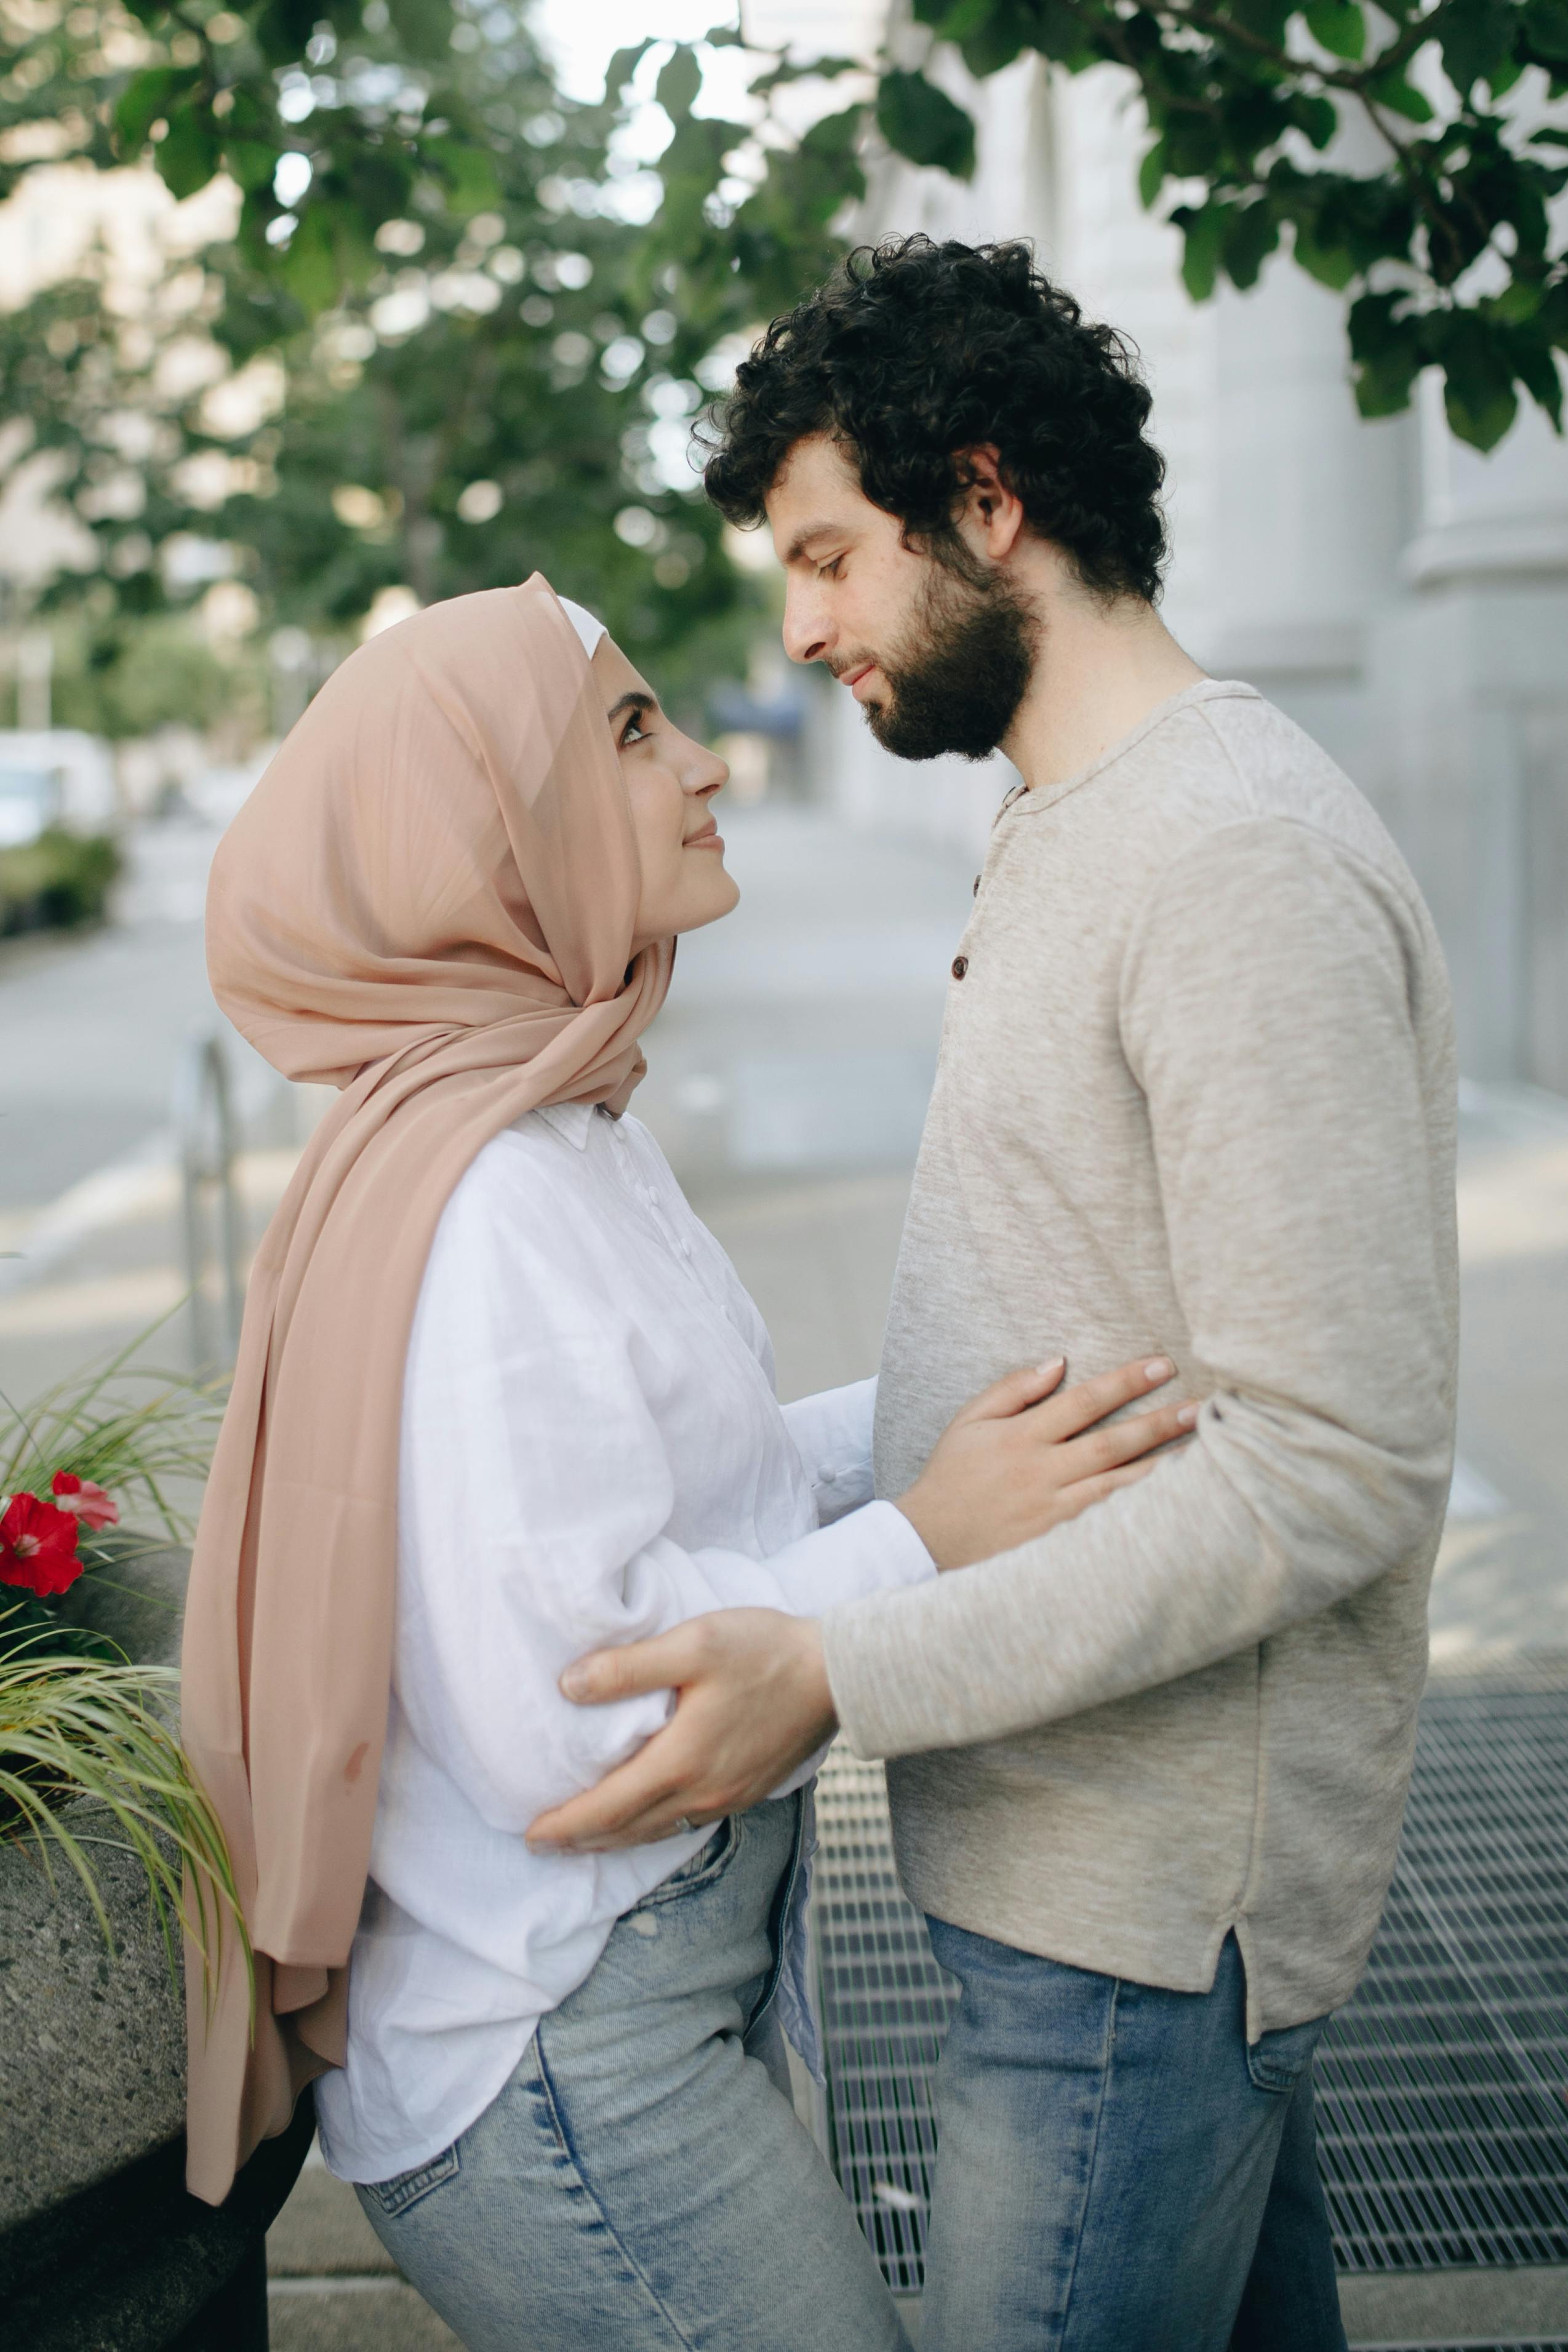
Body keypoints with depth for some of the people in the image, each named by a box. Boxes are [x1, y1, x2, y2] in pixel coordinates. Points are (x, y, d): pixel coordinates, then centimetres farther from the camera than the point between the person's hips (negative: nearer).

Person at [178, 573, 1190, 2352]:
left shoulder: (571, 1129, 8)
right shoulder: (481, 1201, -24)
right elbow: (552, 1716, -28)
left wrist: (946, 1416, 3)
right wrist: (927, 1541, -23)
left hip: (659, 1970, 10)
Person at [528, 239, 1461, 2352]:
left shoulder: (1243, 858, -20)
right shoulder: (1070, 841, 13)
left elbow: (1336, 1465, -26)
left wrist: (844, 1673, -28)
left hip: (1144, 1903, -9)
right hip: (1118, 1859, 10)